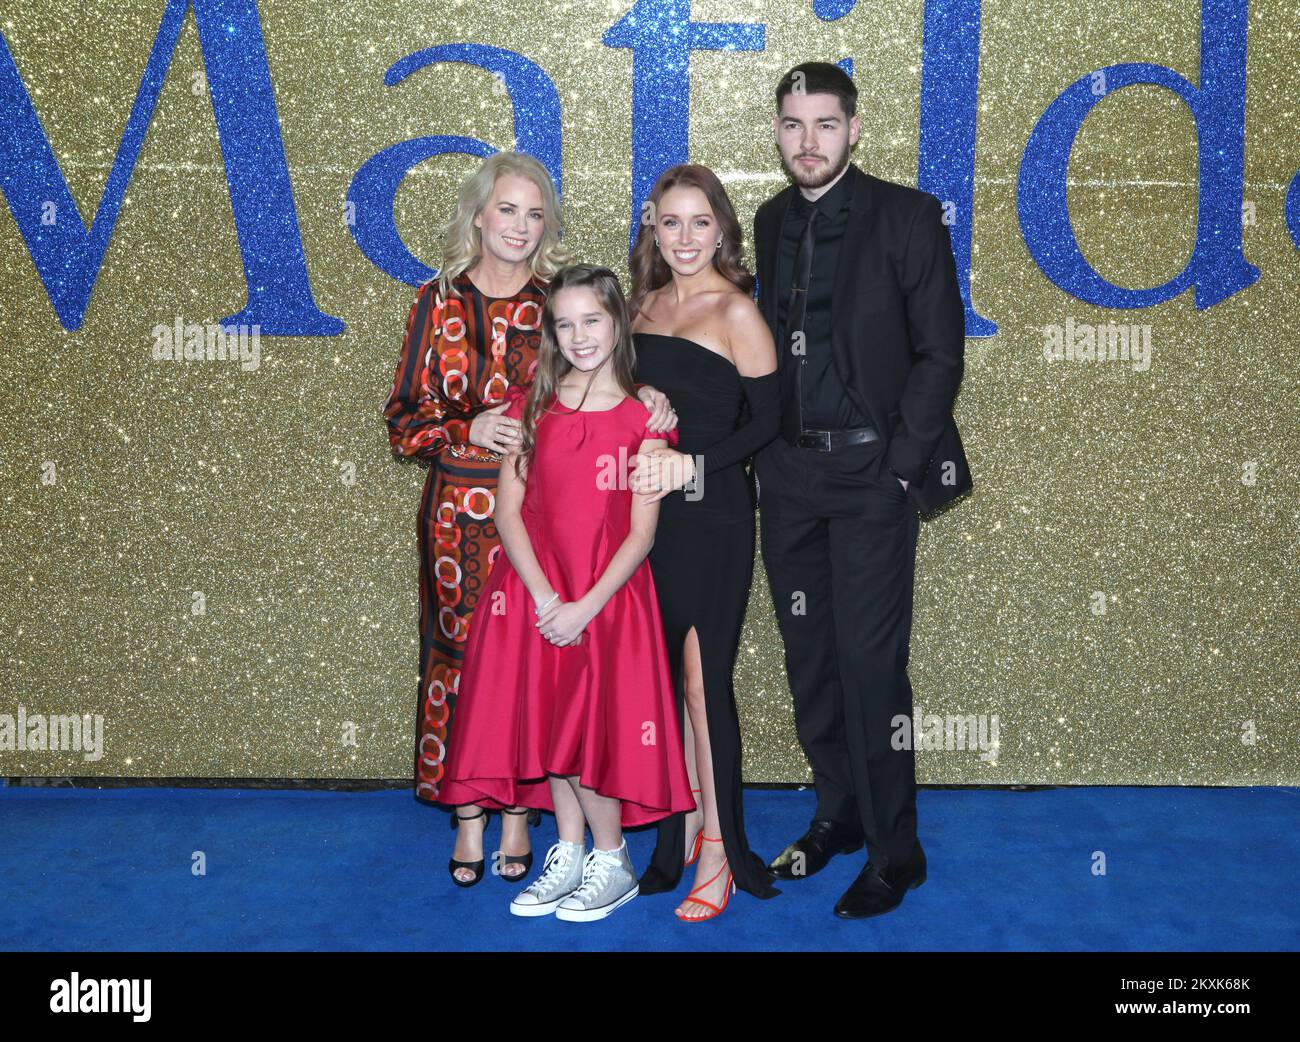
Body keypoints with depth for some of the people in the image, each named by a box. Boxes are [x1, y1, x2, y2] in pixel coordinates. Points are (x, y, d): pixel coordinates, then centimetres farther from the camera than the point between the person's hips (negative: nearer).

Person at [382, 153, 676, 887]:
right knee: (462, 650, 4)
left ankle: (519, 811, 18)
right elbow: (405, 419, 4)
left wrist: (648, 398, -12)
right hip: (460, 513, 0)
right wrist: (470, 431, -13)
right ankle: (469, 818, 18)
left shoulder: (559, 300, 4)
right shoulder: (440, 302, 4)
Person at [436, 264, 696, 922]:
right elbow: (508, 510, -1)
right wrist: (544, 598, -12)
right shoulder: (531, 409, 5)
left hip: (608, 597, -3)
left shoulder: (642, 420, -3)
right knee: (550, 723, 7)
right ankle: (569, 858, 23)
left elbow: (641, 533, -7)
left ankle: (611, 864, 15)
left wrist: (585, 607, -16)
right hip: (536, 595, 3)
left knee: (590, 725, -4)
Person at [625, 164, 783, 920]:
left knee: (704, 679, -3)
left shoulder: (737, 311, -7)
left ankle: (720, 856, 8)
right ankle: (683, 828, 26)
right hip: (647, 514, 6)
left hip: (711, 517, -6)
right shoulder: (647, 303, 12)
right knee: (664, 675, 11)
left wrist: (690, 464, -18)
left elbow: (768, 420, -9)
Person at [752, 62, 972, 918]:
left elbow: (940, 351, -6)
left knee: (869, 662, -6)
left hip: (871, 471, -5)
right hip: (788, 471, 5)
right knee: (810, 656, 11)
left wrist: (899, 466, -11)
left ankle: (894, 851, 8)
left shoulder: (906, 215, -4)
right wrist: (765, 443, 4)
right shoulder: (772, 221, 11)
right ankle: (838, 814, 27)